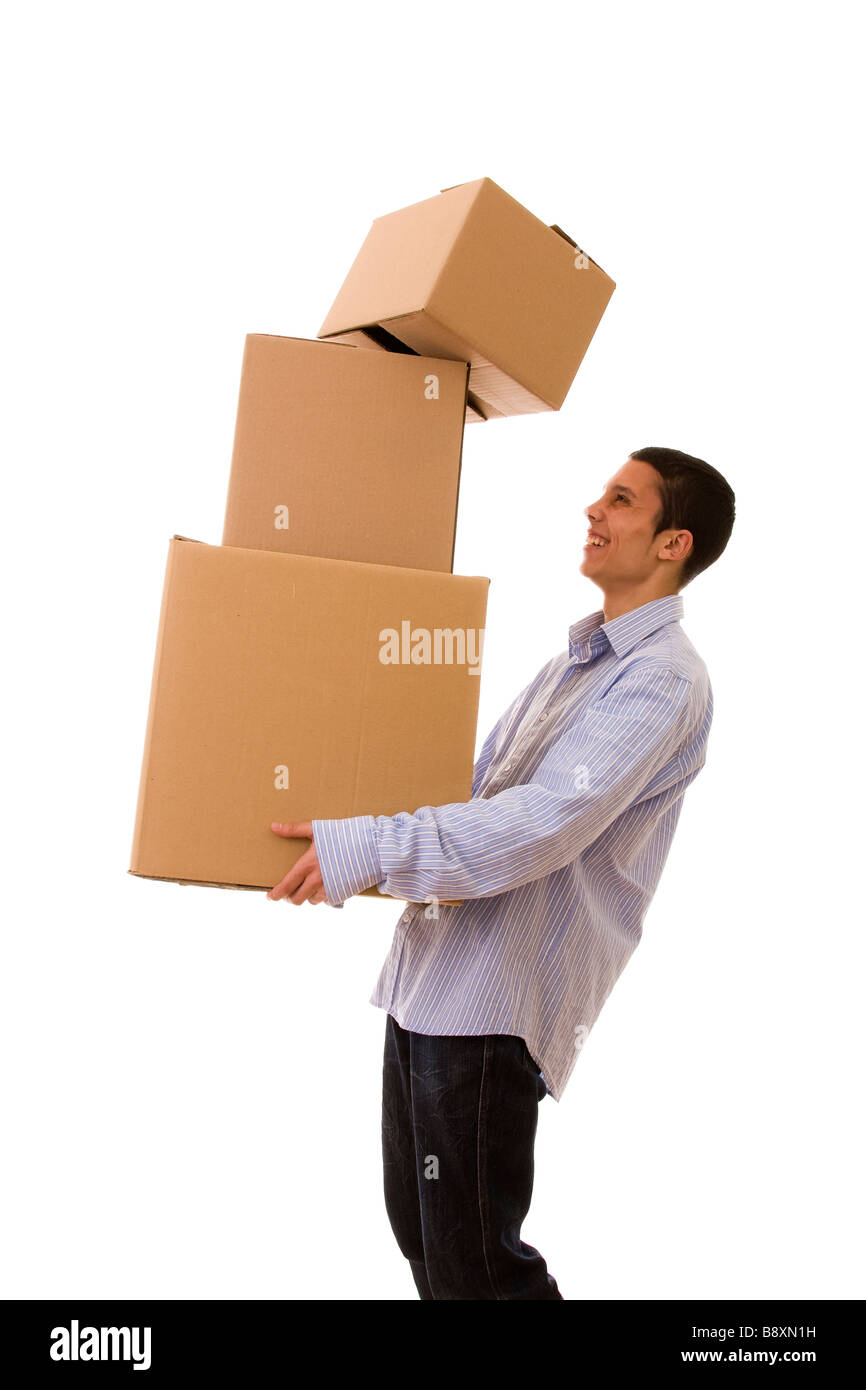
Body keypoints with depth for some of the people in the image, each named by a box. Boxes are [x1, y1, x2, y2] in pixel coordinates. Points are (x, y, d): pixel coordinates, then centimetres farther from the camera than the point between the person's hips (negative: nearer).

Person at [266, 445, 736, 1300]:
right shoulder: (575, 661, 19)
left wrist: (365, 850, -24)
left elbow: (542, 825, -24)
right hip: (429, 978, 9)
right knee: (418, 1231, 19)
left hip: (493, 1005, -9)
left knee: (472, 1267, 0)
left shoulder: (663, 679, -12)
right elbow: (473, 783, 26)